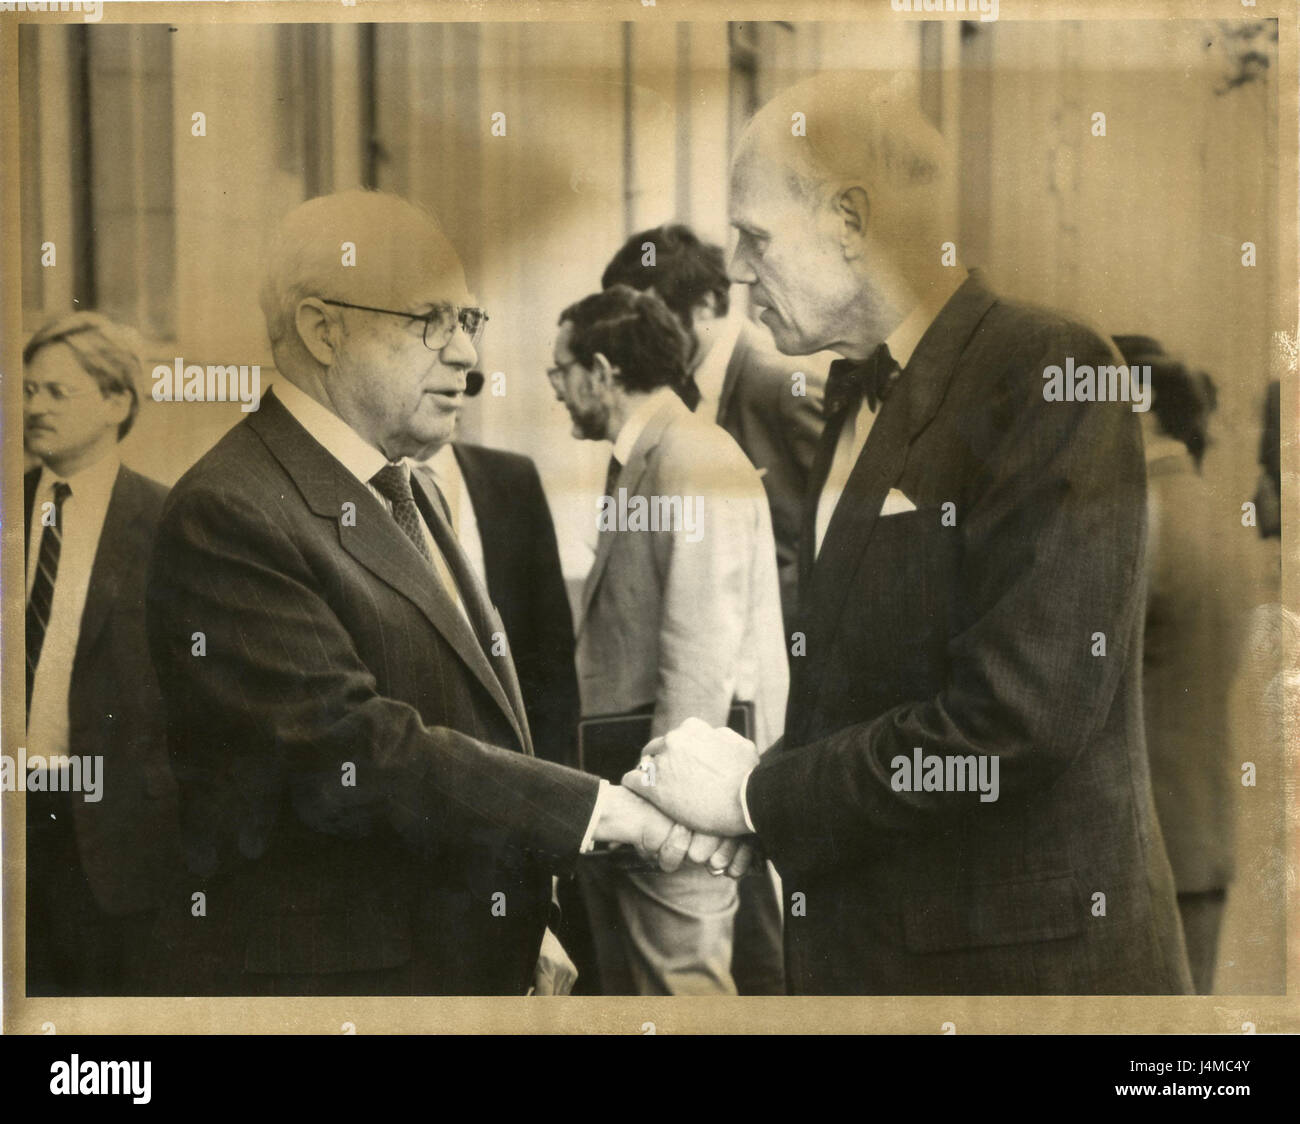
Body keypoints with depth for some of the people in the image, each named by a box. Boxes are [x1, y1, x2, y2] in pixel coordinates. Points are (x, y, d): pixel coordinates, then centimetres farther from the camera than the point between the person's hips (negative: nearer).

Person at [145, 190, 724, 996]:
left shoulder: (411, 497, 14)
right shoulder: (229, 514, -17)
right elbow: (345, 749, -25)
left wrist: (526, 926, 14)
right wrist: (594, 809, -22)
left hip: (475, 962, 8)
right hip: (329, 975, -8)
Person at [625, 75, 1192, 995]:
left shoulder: (1050, 376, -16)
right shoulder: (858, 387, 11)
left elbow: (1024, 710, -23)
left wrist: (760, 795, -15)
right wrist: (775, 787, -4)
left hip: (1026, 955, -7)